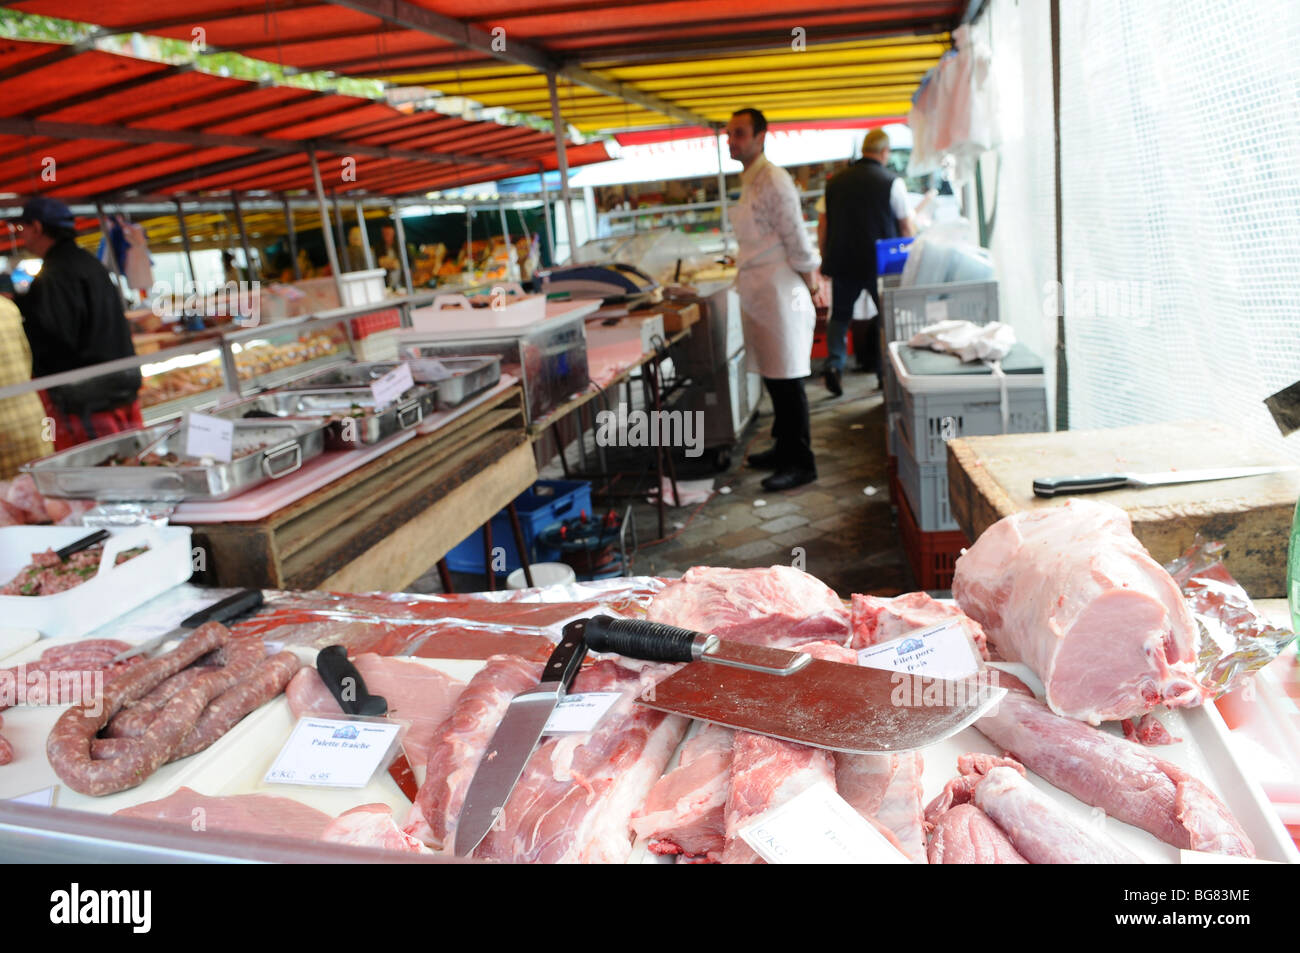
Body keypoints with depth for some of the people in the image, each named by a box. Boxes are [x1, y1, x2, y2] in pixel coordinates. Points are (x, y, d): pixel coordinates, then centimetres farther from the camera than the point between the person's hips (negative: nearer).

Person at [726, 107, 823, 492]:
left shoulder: (773, 180, -14)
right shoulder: (748, 181, 15)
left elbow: (796, 240, -14)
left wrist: (811, 288, -8)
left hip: (778, 292, -9)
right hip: (756, 293, 9)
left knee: (787, 381, -5)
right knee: (773, 377, 16)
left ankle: (801, 463, 3)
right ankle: (785, 449, 29)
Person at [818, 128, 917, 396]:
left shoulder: (835, 181, 5)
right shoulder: (892, 183, -5)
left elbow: (823, 226, 9)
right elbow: (907, 228, -1)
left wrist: (825, 259, 18)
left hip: (843, 263, 3)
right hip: (881, 264, -2)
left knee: (840, 315, 13)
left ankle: (834, 362, -9)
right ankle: (885, 372, 13)